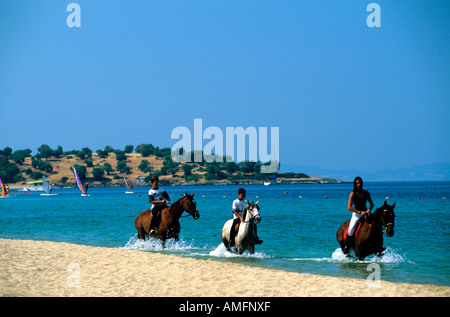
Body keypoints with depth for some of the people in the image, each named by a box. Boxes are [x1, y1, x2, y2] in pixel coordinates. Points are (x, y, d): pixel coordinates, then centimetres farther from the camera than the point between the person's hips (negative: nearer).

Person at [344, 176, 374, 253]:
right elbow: (349, 207, -12)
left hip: (366, 213, 3)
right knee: (351, 228, -30)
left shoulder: (366, 193, 7)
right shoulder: (352, 194, -5)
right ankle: (346, 247, -15)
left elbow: (371, 204, 14)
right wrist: (360, 212, -21)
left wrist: (369, 210, -10)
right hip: (356, 213, -3)